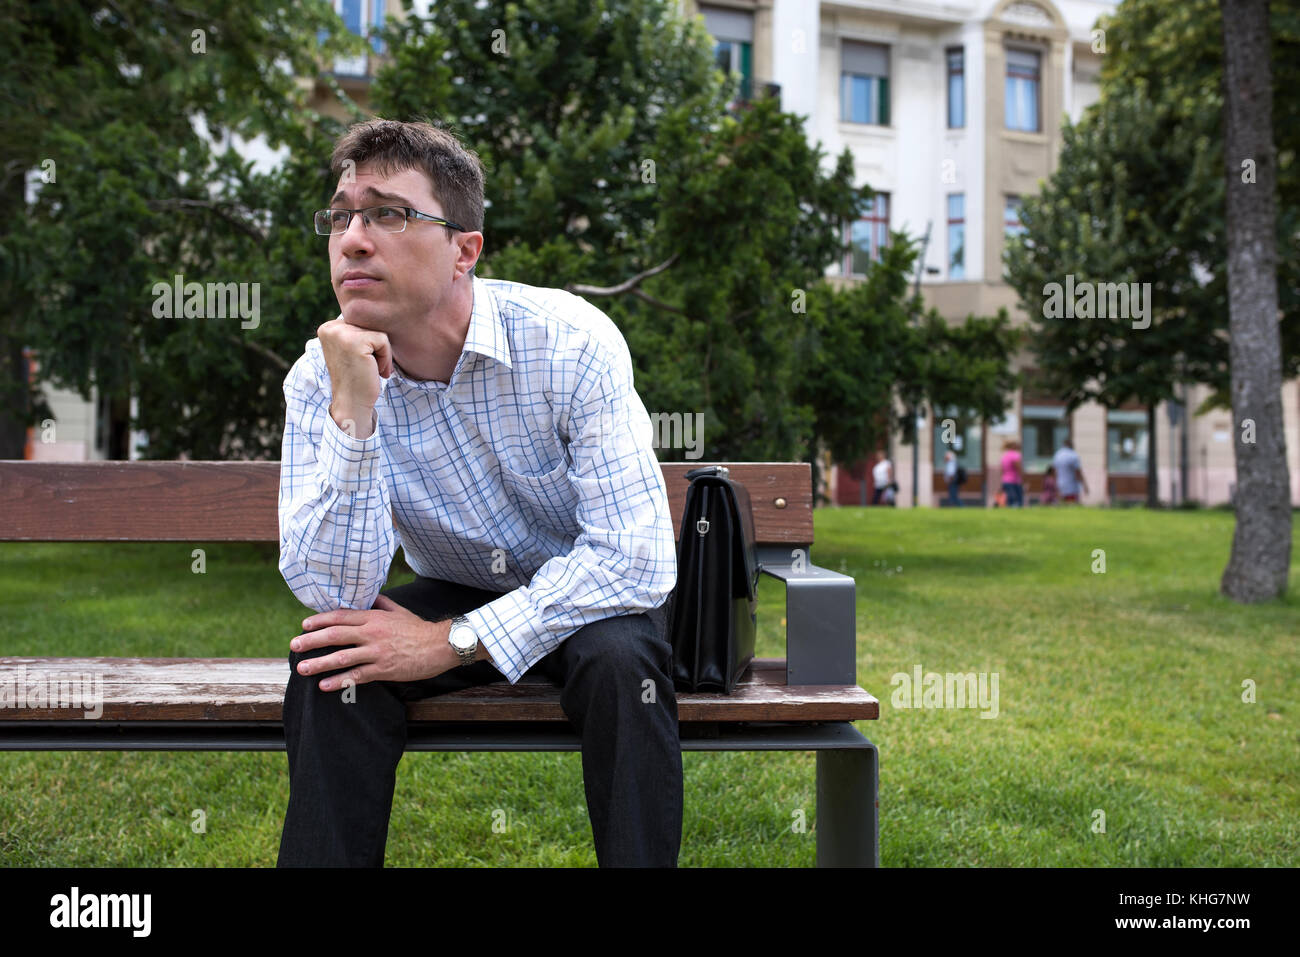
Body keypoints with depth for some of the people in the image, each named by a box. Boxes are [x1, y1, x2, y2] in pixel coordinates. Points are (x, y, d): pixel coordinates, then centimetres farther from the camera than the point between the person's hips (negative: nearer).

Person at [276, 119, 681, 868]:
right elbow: (334, 595, -24)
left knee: (621, 659, -33)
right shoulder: (320, 379, -15)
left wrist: (453, 641, -29)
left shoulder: (572, 341, -24)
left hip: (581, 602, -2)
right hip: (451, 596, 2)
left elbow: (637, 558, -29)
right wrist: (353, 412, -35)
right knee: (329, 662, -25)